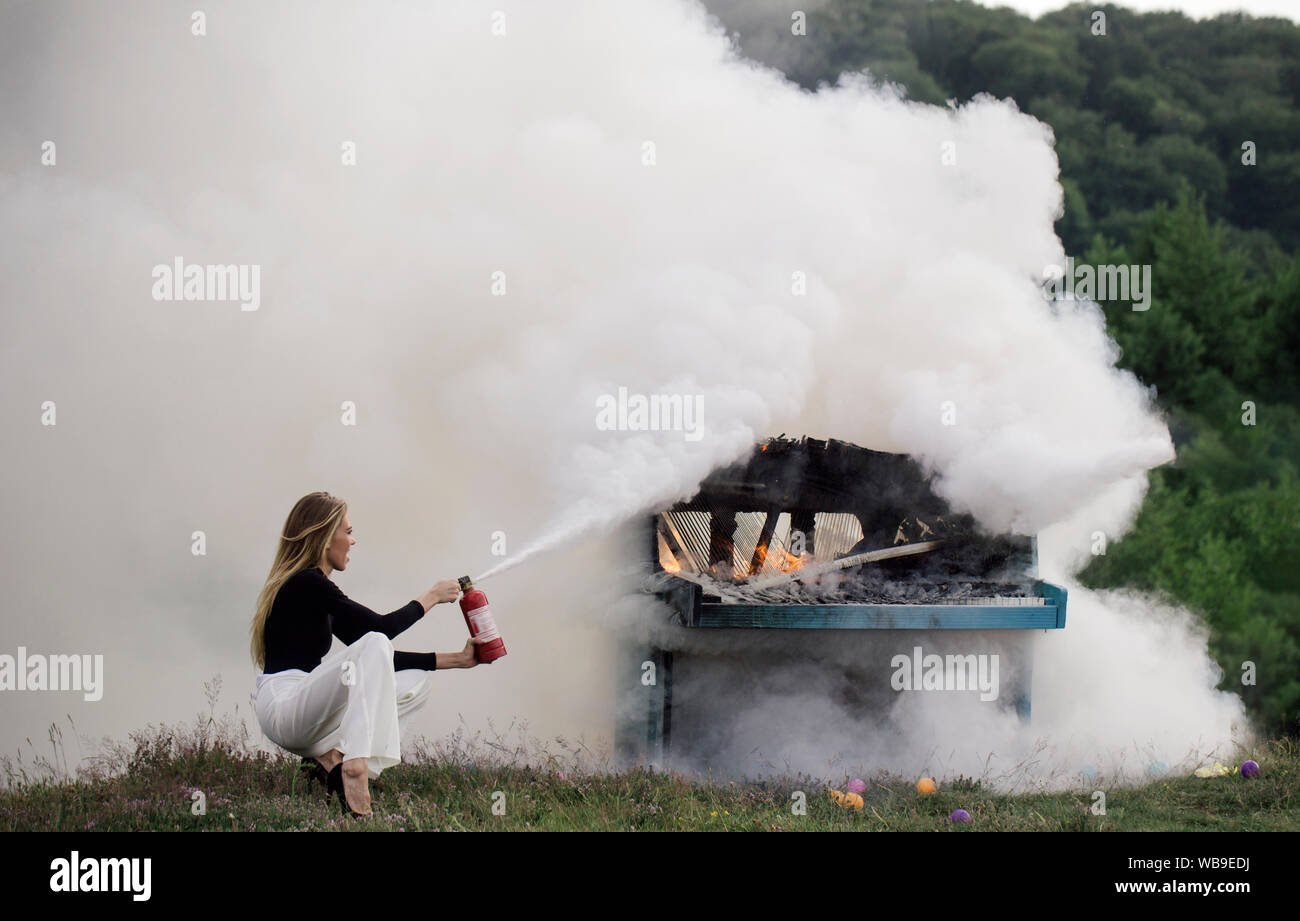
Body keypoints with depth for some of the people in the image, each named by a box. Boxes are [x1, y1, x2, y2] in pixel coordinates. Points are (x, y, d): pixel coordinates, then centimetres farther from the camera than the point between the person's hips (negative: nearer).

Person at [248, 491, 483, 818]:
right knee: (373, 645, -27)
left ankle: (331, 756, -5)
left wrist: (456, 659, 17)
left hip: (308, 710, 10)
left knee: (416, 683, 9)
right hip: (284, 703, -10)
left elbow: (378, 659, 20)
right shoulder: (306, 583, -10)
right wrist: (430, 597, 5)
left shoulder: (309, 585, 21)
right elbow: (381, 627, -11)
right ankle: (355, 767, -37)